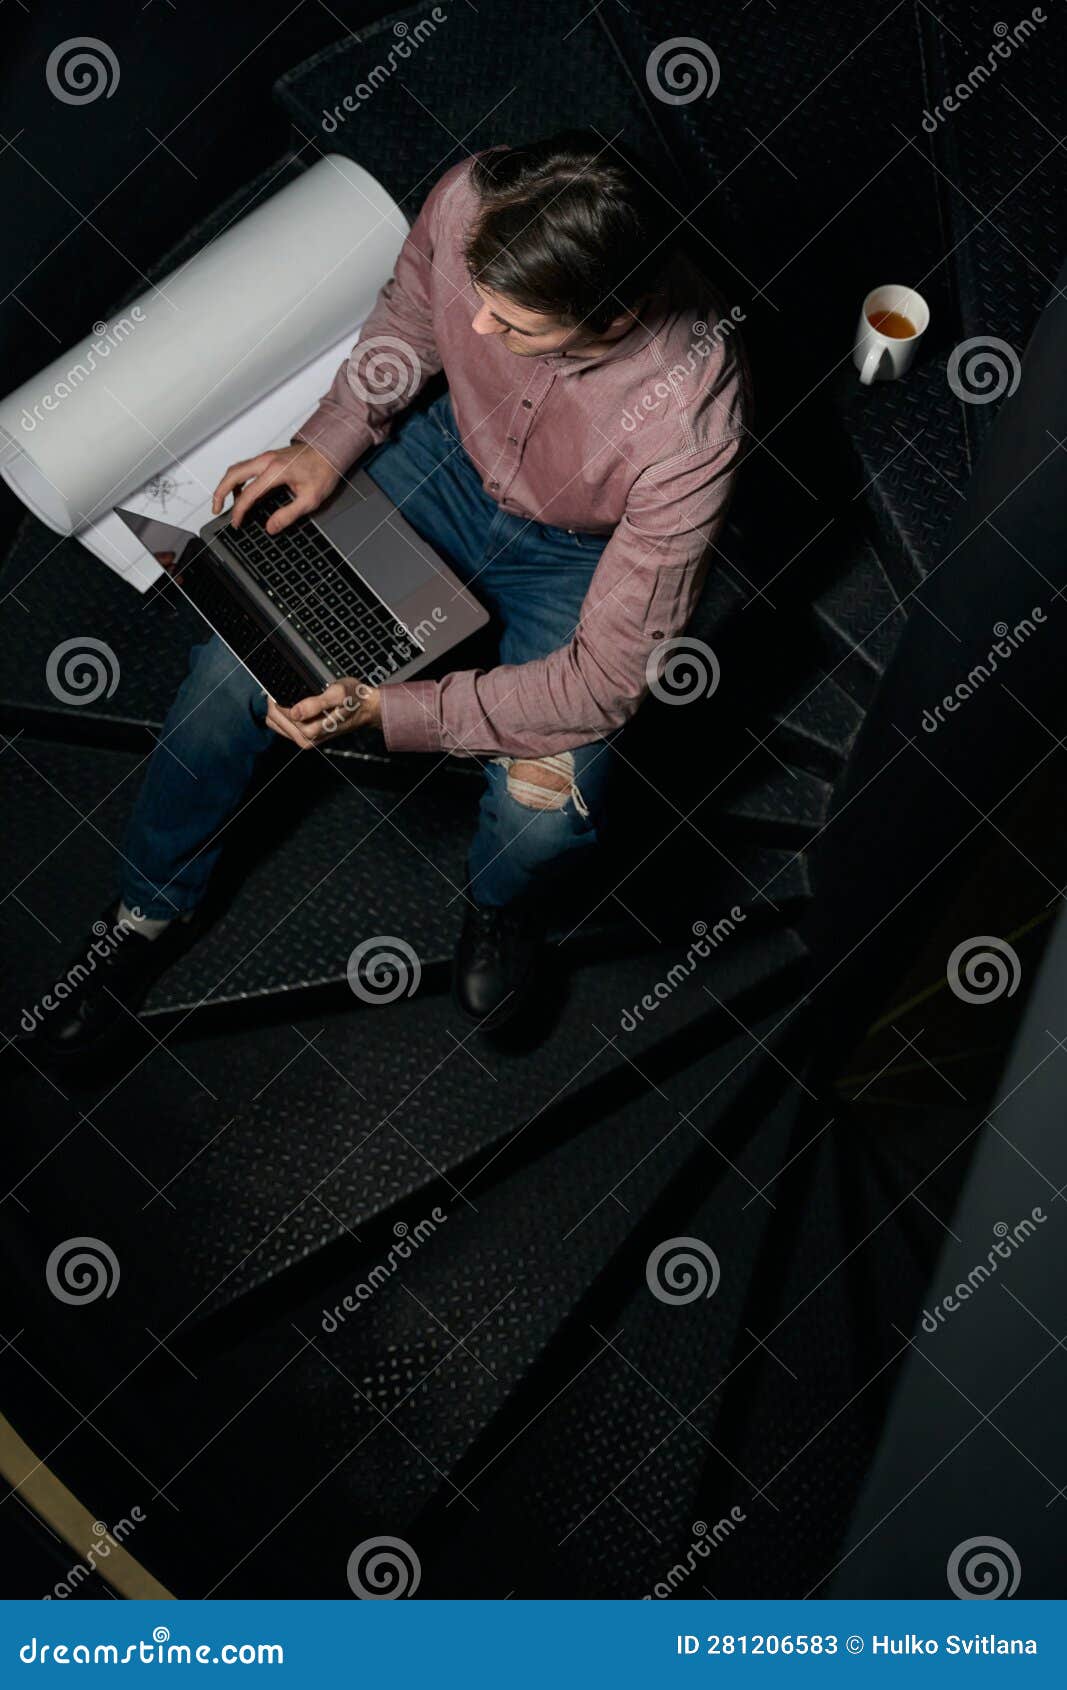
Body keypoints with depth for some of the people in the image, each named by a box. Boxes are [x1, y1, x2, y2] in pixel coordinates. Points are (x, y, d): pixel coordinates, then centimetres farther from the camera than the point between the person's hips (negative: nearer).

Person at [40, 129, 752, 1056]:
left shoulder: (690, 419, -38)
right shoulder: (470, 200, -27)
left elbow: (608, 679, -30)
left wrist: (393, 712, -34)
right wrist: (329, 442, -13)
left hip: (575, 554, -3)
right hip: (452, 453, 4)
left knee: (547, 815, -25)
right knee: (241, 648, -12)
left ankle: (500, 905, 17)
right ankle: (155, 907, 14)